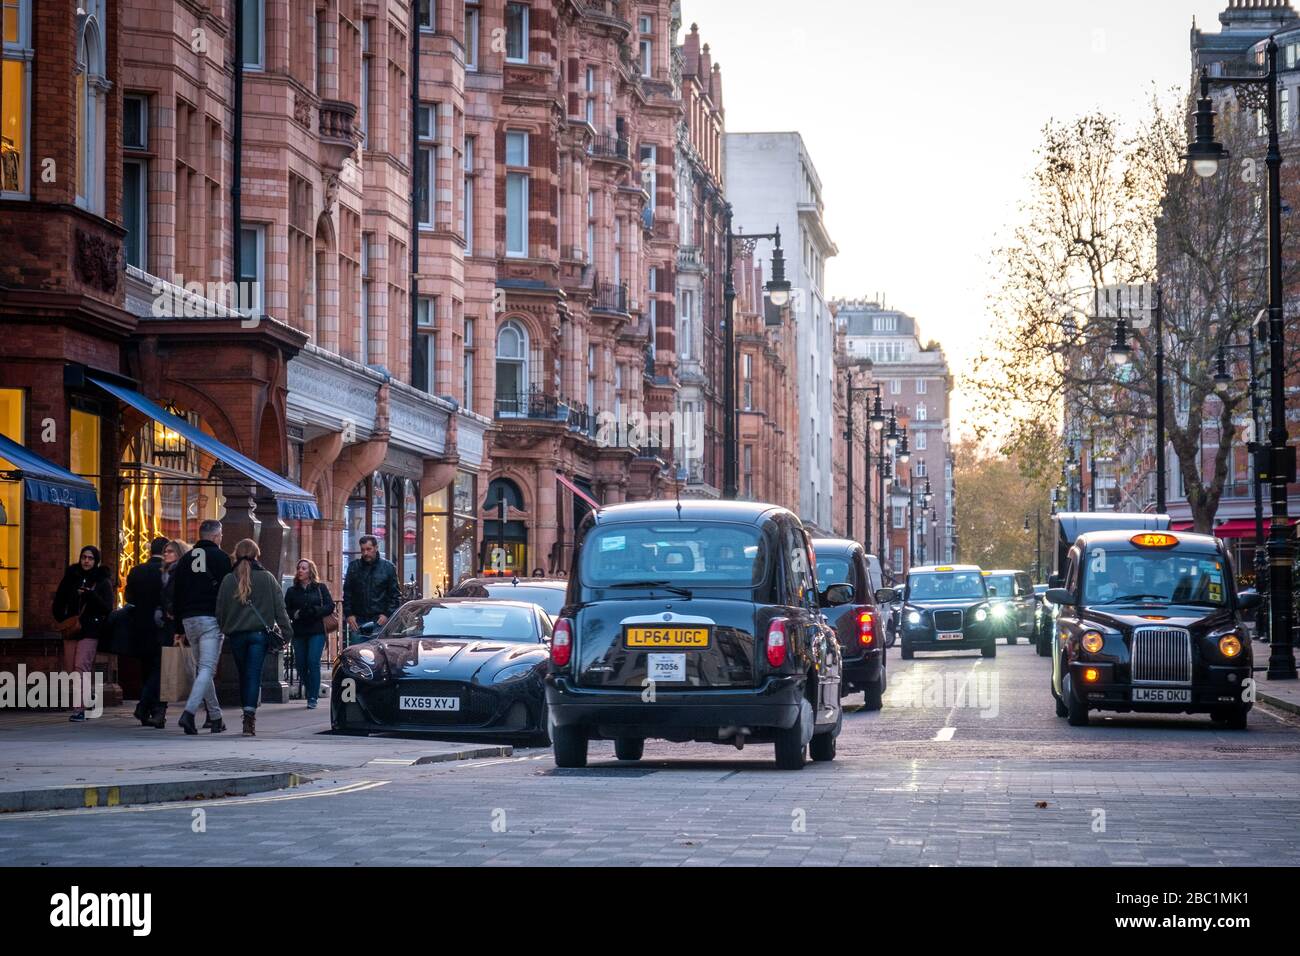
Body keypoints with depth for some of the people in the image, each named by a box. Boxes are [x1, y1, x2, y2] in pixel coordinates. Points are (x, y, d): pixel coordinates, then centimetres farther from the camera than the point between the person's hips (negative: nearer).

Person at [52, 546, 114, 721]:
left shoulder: (103, 582, 2)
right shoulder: (71, 577, 12)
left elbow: (107, 607, -7)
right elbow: (59, 602, 18)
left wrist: (90, 595, -19)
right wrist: (63, 620, 4)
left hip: (90, 631, -5)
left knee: (81, 667, -16)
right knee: (69, 669, 2)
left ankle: (80, 708, -20)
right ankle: (84, 705, 10)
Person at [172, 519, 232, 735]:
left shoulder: (186, 558, 13)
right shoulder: (220, 557, -2)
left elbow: (176, 595, 14)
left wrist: (180, 628, 18)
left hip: (189, 620, 6)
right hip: (211, 619, -6)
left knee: (201, 667, 17)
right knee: (207, 669, -9)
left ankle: (215, 716, 21)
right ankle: (188, 713, -26)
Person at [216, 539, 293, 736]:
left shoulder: (228, 580, 3)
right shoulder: (267, 578, -1)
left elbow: (220, 610, 7)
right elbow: (279, 607, -1)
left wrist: (223, 630, 19)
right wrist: (286, 630, 4)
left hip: (236, 634, 2)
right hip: (259, 633, -2)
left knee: (243, 675, 15)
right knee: (254, 674, -6)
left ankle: (248, 717, 21)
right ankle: (250, 715, -21)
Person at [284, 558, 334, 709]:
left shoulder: (320, 588, 7)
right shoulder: (292, 591, 12)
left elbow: (330, 606, 2)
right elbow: (286, 610, 9)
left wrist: (315, 611, -14)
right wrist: (296, 614, -11)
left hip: (316, 632, -3)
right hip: (299, 633, 3)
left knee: (313, 662, -14)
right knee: (301, 665, 2)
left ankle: (312, 698, -12)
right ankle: (310, 693, 20)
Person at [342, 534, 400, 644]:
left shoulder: (388, 567, 4)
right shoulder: (354, 566, 8)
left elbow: (395, 595, 5)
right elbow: (347, 593, 11)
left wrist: (387, 614, -6)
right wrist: (348, 614, 0)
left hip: (380, 620, -2)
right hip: (358, 621, 2)